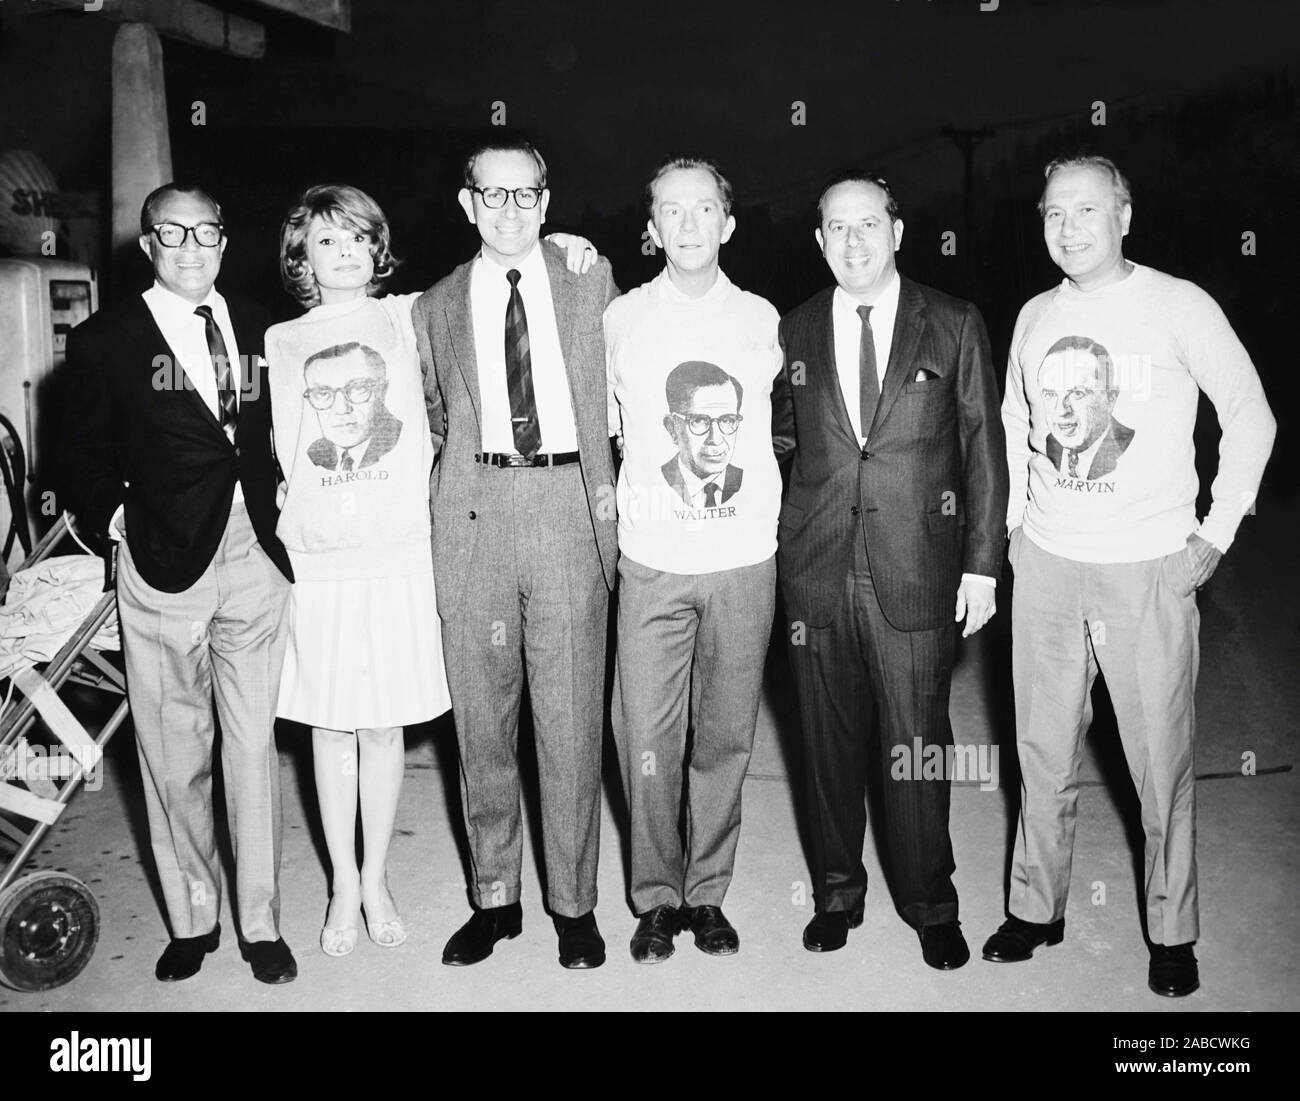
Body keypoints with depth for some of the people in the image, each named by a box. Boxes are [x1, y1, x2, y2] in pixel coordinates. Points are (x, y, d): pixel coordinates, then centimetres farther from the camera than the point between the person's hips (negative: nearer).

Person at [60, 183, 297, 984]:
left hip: (256, 556, 2)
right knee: (174, 753, 7)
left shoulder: (260, 329, 9)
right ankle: (193, 919, 25)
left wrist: (280, 510, 3)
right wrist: (117, 517, -5)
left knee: (254, 744, 6)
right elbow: (86, 460, 8)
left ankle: (261, 921, 19)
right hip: (163, 560, -1)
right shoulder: (105, 340, 3)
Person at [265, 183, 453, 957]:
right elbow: (269, 454, 11)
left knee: (385, 725, 7)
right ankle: (344, 885, 23)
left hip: (399, 554, 0)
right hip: (315, 558, 1)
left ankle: (377, 879, 23)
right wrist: (271, 538, 3)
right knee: (331, 726, 8)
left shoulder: (407, 319, 5)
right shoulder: (281, 343, 8)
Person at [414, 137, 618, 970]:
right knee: (482, 714, 6)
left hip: (571, 504, -1)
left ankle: (575, 902, 15)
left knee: (571, 714, 1)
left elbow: (621, 390, 13)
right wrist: (474, 469, 6)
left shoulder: (591, 281, 10)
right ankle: (495, 896, 21)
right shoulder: (437, 306, 13)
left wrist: (611, 494, 5)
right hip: (473, 514, 2)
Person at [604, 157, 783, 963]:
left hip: (745, 559, 1)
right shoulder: (621, 319, 3)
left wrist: (765, 512, 13)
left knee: (726, 738, 8)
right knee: (647, 738, -2)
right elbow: (603, 427, 12)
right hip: (653, 560, -1)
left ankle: (708, 892, 23)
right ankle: (657, 896, 16)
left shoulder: (762, 320, 7)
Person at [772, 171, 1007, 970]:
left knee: (916, 745, 4)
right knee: (831, 743, 11)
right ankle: (838, 893, 28)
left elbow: (985, 449, 3)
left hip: (917, 573, -2)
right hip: (818, 573, 2)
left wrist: (983, 565, -2)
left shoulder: (955, 327, 3)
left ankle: (931, 906, 23)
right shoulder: (794, 333, 8)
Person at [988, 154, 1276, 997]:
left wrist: (1216, 534, -4)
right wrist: (1016, 521, 12)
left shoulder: (1180, 305, -5)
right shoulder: (1036, 316, 7)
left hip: (1150, 570, -3)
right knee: (1044, 752, 11)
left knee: (1162, 760, 4)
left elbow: (1251, 419, 0)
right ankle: (1037, 908, 27)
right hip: (1047, 566, 4)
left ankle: (1173, 932, 23)